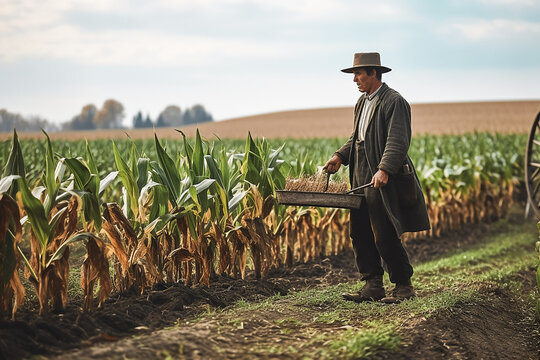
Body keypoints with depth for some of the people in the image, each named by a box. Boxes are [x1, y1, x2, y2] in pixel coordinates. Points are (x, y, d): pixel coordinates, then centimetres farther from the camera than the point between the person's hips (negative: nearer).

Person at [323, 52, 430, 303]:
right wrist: (340, 156, 10)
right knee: (360, 235, 7)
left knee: (384, 236, -6)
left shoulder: (394, 102, -11)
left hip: (382, 179, -9)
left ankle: (403, 286, 7)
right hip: (361, 177, 9)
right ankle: (372, 286, 13)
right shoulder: (363, 101, 17)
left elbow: (397, 141, -20)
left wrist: (384, 170, -31)